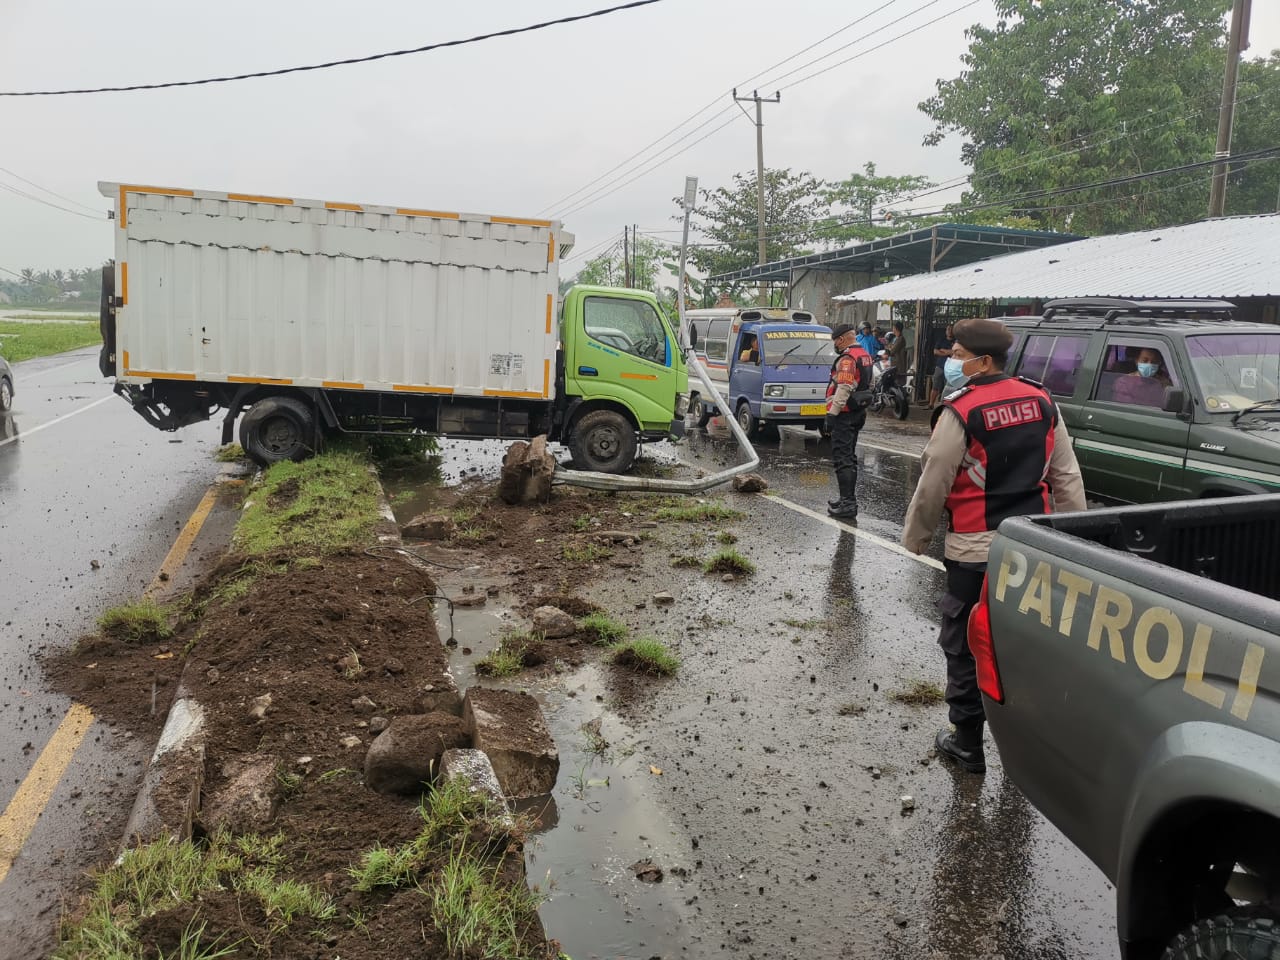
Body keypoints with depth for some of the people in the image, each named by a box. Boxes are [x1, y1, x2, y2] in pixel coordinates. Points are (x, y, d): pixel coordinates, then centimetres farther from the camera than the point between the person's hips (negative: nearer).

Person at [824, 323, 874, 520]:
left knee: (842, 458, -9)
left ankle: (848, 504, -12)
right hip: (859, 412, 10)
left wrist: (832, 412, -21)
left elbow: (844, 389, -24)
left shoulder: (847, 358, -18)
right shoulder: (865, 356, 15)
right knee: (850, 457, 18)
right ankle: (848, 498, 26)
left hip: (845, 414, -10)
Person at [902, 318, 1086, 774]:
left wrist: (915, 538, 2)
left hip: (975, 551, -6)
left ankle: (967, 742, 16)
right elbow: (1067, 476, 8)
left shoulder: (960, 413, -15)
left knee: (965, 646, 7)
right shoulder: (1042, 403, 4)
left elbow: (933, 486, -12)